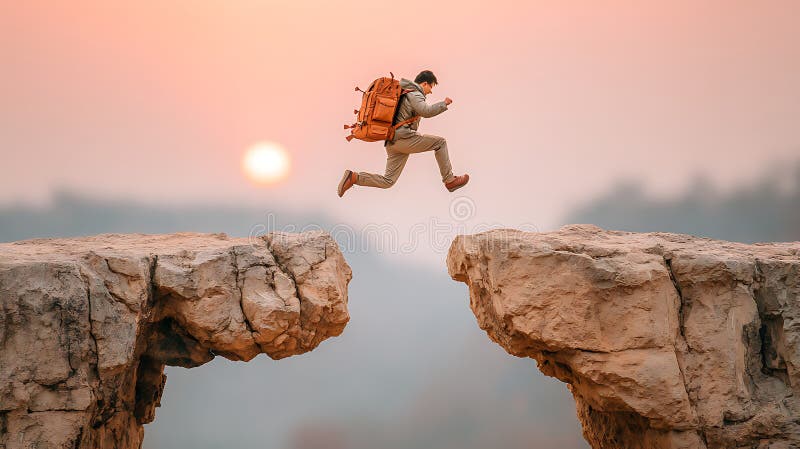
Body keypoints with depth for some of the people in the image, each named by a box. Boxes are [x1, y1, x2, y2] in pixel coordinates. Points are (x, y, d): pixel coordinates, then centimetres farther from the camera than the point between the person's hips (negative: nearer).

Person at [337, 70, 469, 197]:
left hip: (392, 142, 9)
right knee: (440, 142, 2)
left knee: (387, 181, 7)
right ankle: (449, 181, 5)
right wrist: (444, 104, -12)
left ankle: (353, 177, -4)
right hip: (404, 138, -9)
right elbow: (426, 111, -24)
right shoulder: (414, 94, -8)